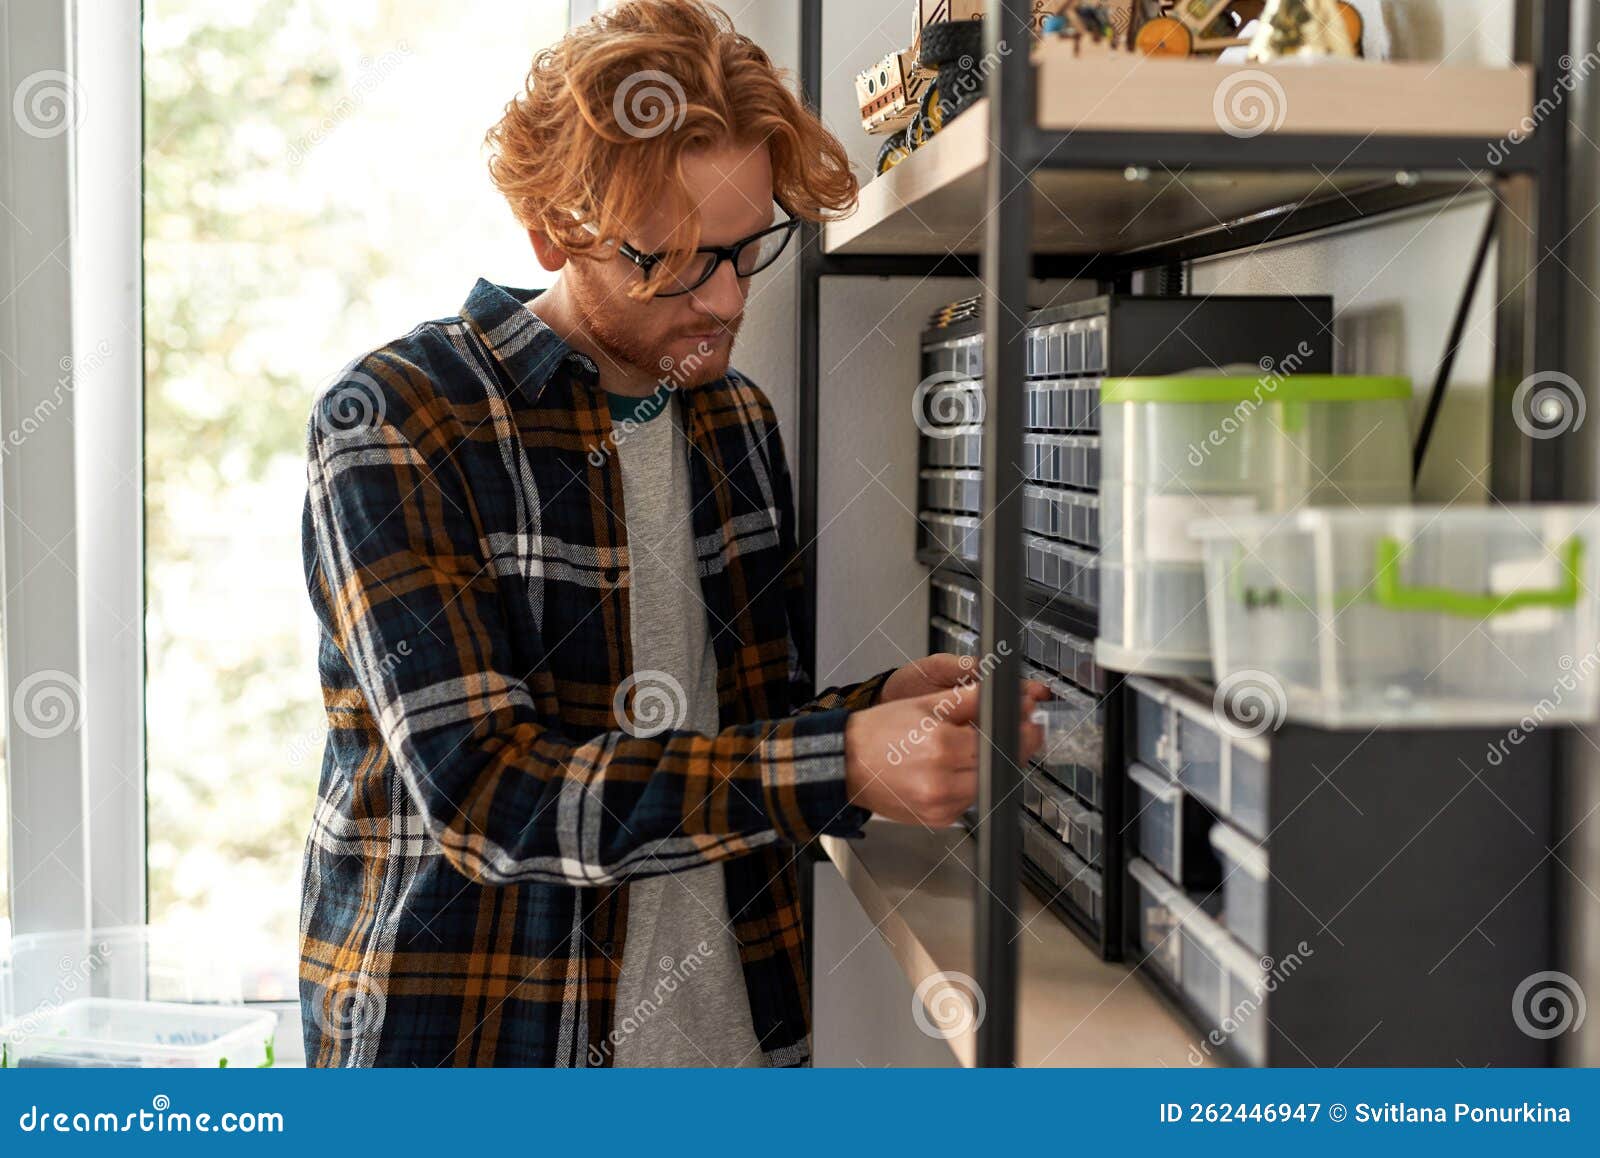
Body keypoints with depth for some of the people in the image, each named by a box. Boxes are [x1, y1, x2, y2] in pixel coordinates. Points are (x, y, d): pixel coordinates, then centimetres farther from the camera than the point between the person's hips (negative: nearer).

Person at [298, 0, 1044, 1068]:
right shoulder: (391, 427, -16)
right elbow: (485, 793, -24)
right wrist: (842, 761, -28)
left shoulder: (740, 420, 5)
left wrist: (885, 709, -10)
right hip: (466, 1041, -5)